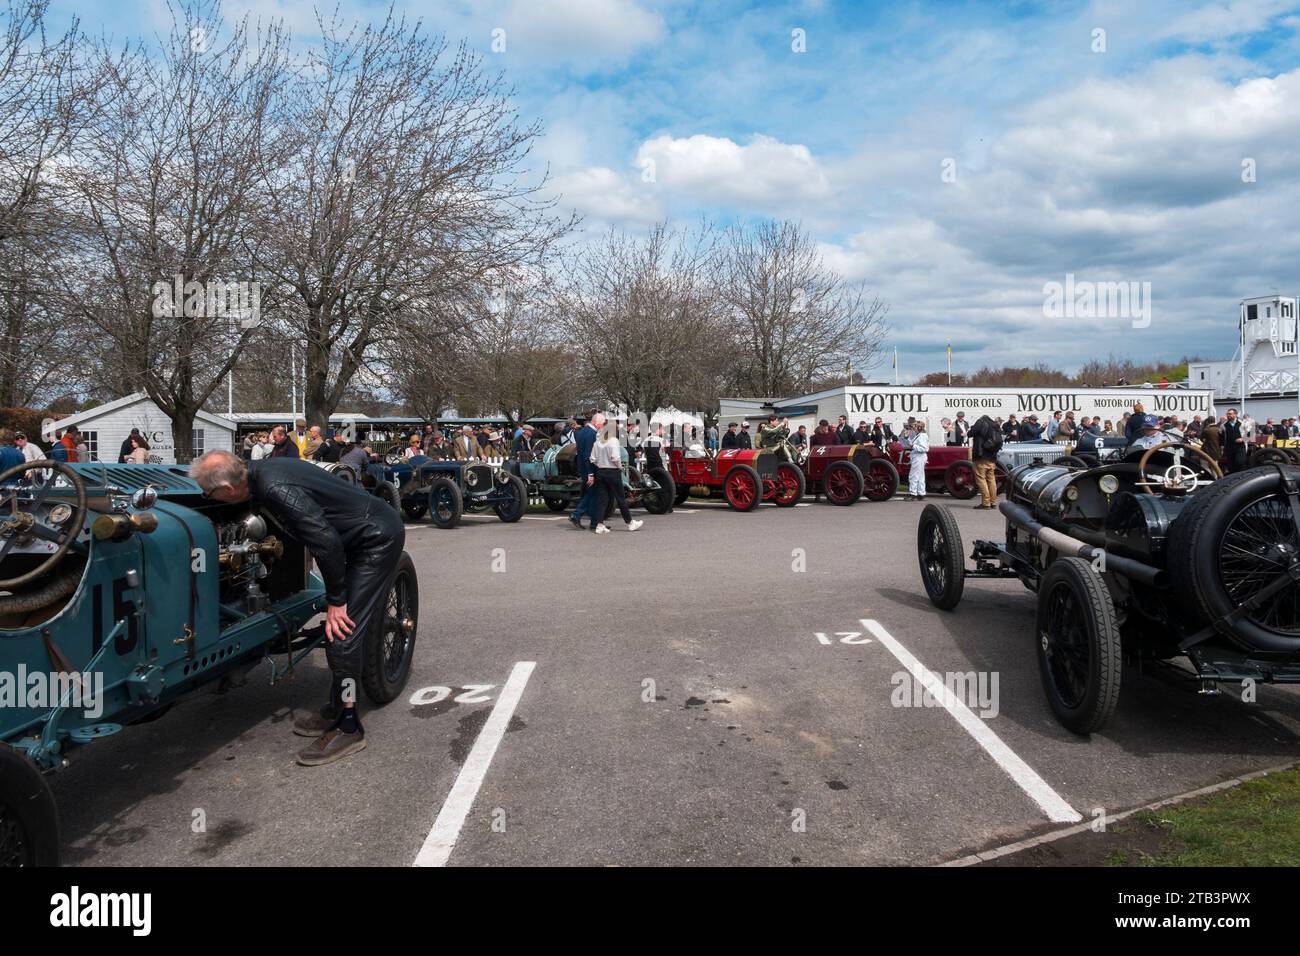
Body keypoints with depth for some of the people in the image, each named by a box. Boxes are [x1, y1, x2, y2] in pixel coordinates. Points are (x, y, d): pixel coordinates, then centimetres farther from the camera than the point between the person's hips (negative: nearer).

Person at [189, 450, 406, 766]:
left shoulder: (275, 489, -26)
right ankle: (337, 709, 25)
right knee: (338, 629, 14)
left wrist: (335, 600, -19)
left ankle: (347, 727, 1)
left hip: (378, 538, -10)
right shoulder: (263, 469, 2)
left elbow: (326, 541, -28)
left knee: (342, 630, -8)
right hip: (373, 530, 10)